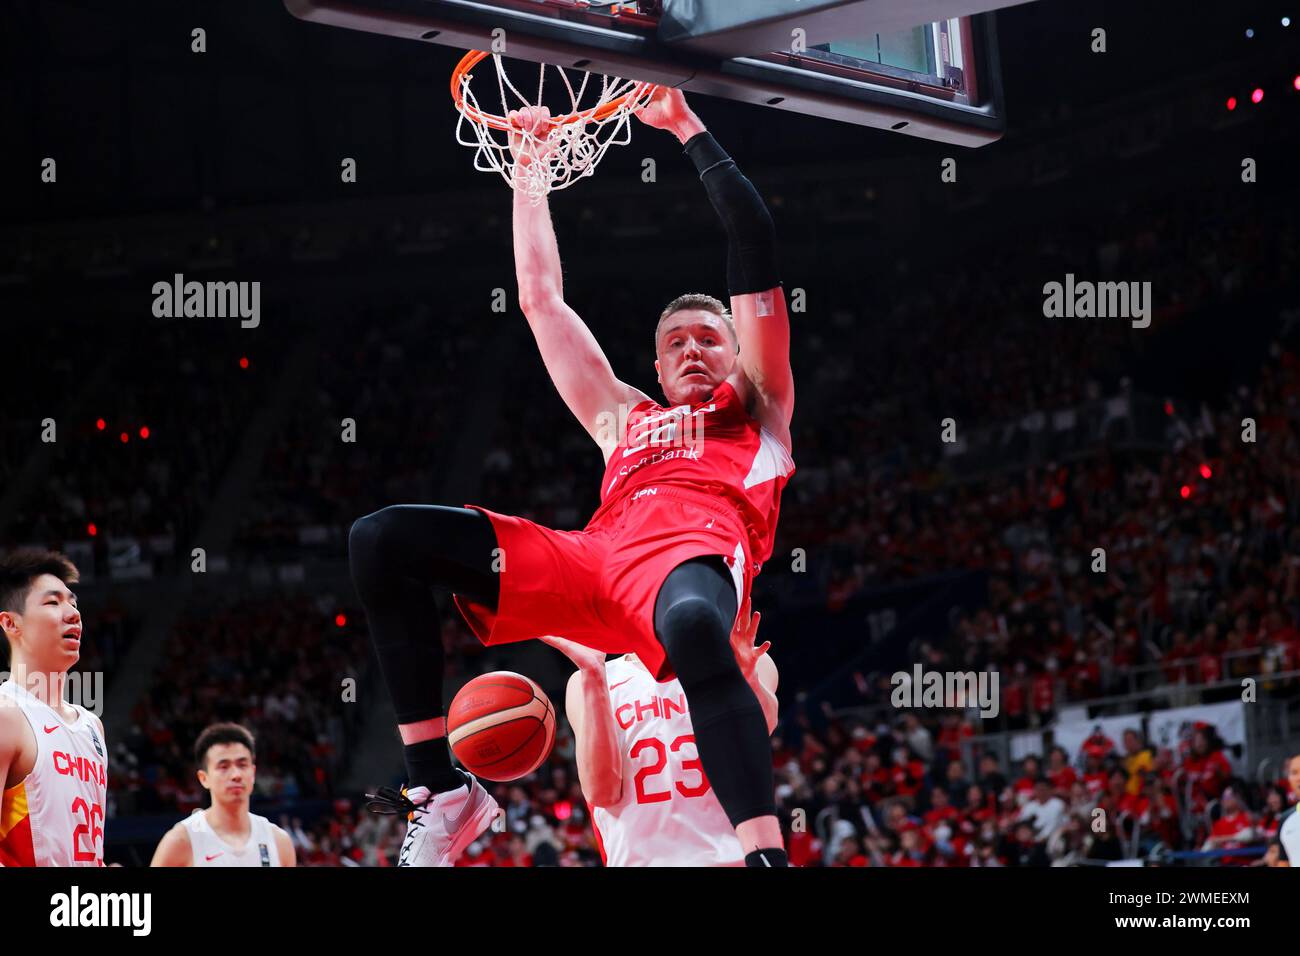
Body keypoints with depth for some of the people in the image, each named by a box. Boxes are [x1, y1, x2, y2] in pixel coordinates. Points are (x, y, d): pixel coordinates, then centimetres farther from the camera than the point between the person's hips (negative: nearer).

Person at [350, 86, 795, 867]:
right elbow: (541, 298, 45)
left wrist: (688, 129, 26)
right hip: (595, 560, 5)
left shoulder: (758, 411, 30)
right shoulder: (625, 420, 41)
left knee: (693, 626, -45)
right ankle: (442, 792, -13)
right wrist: (530, 169, 49)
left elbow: (755, 243, 24)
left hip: (697, 549, -5)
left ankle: (768, 858, -53)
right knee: (382, 540, -9)